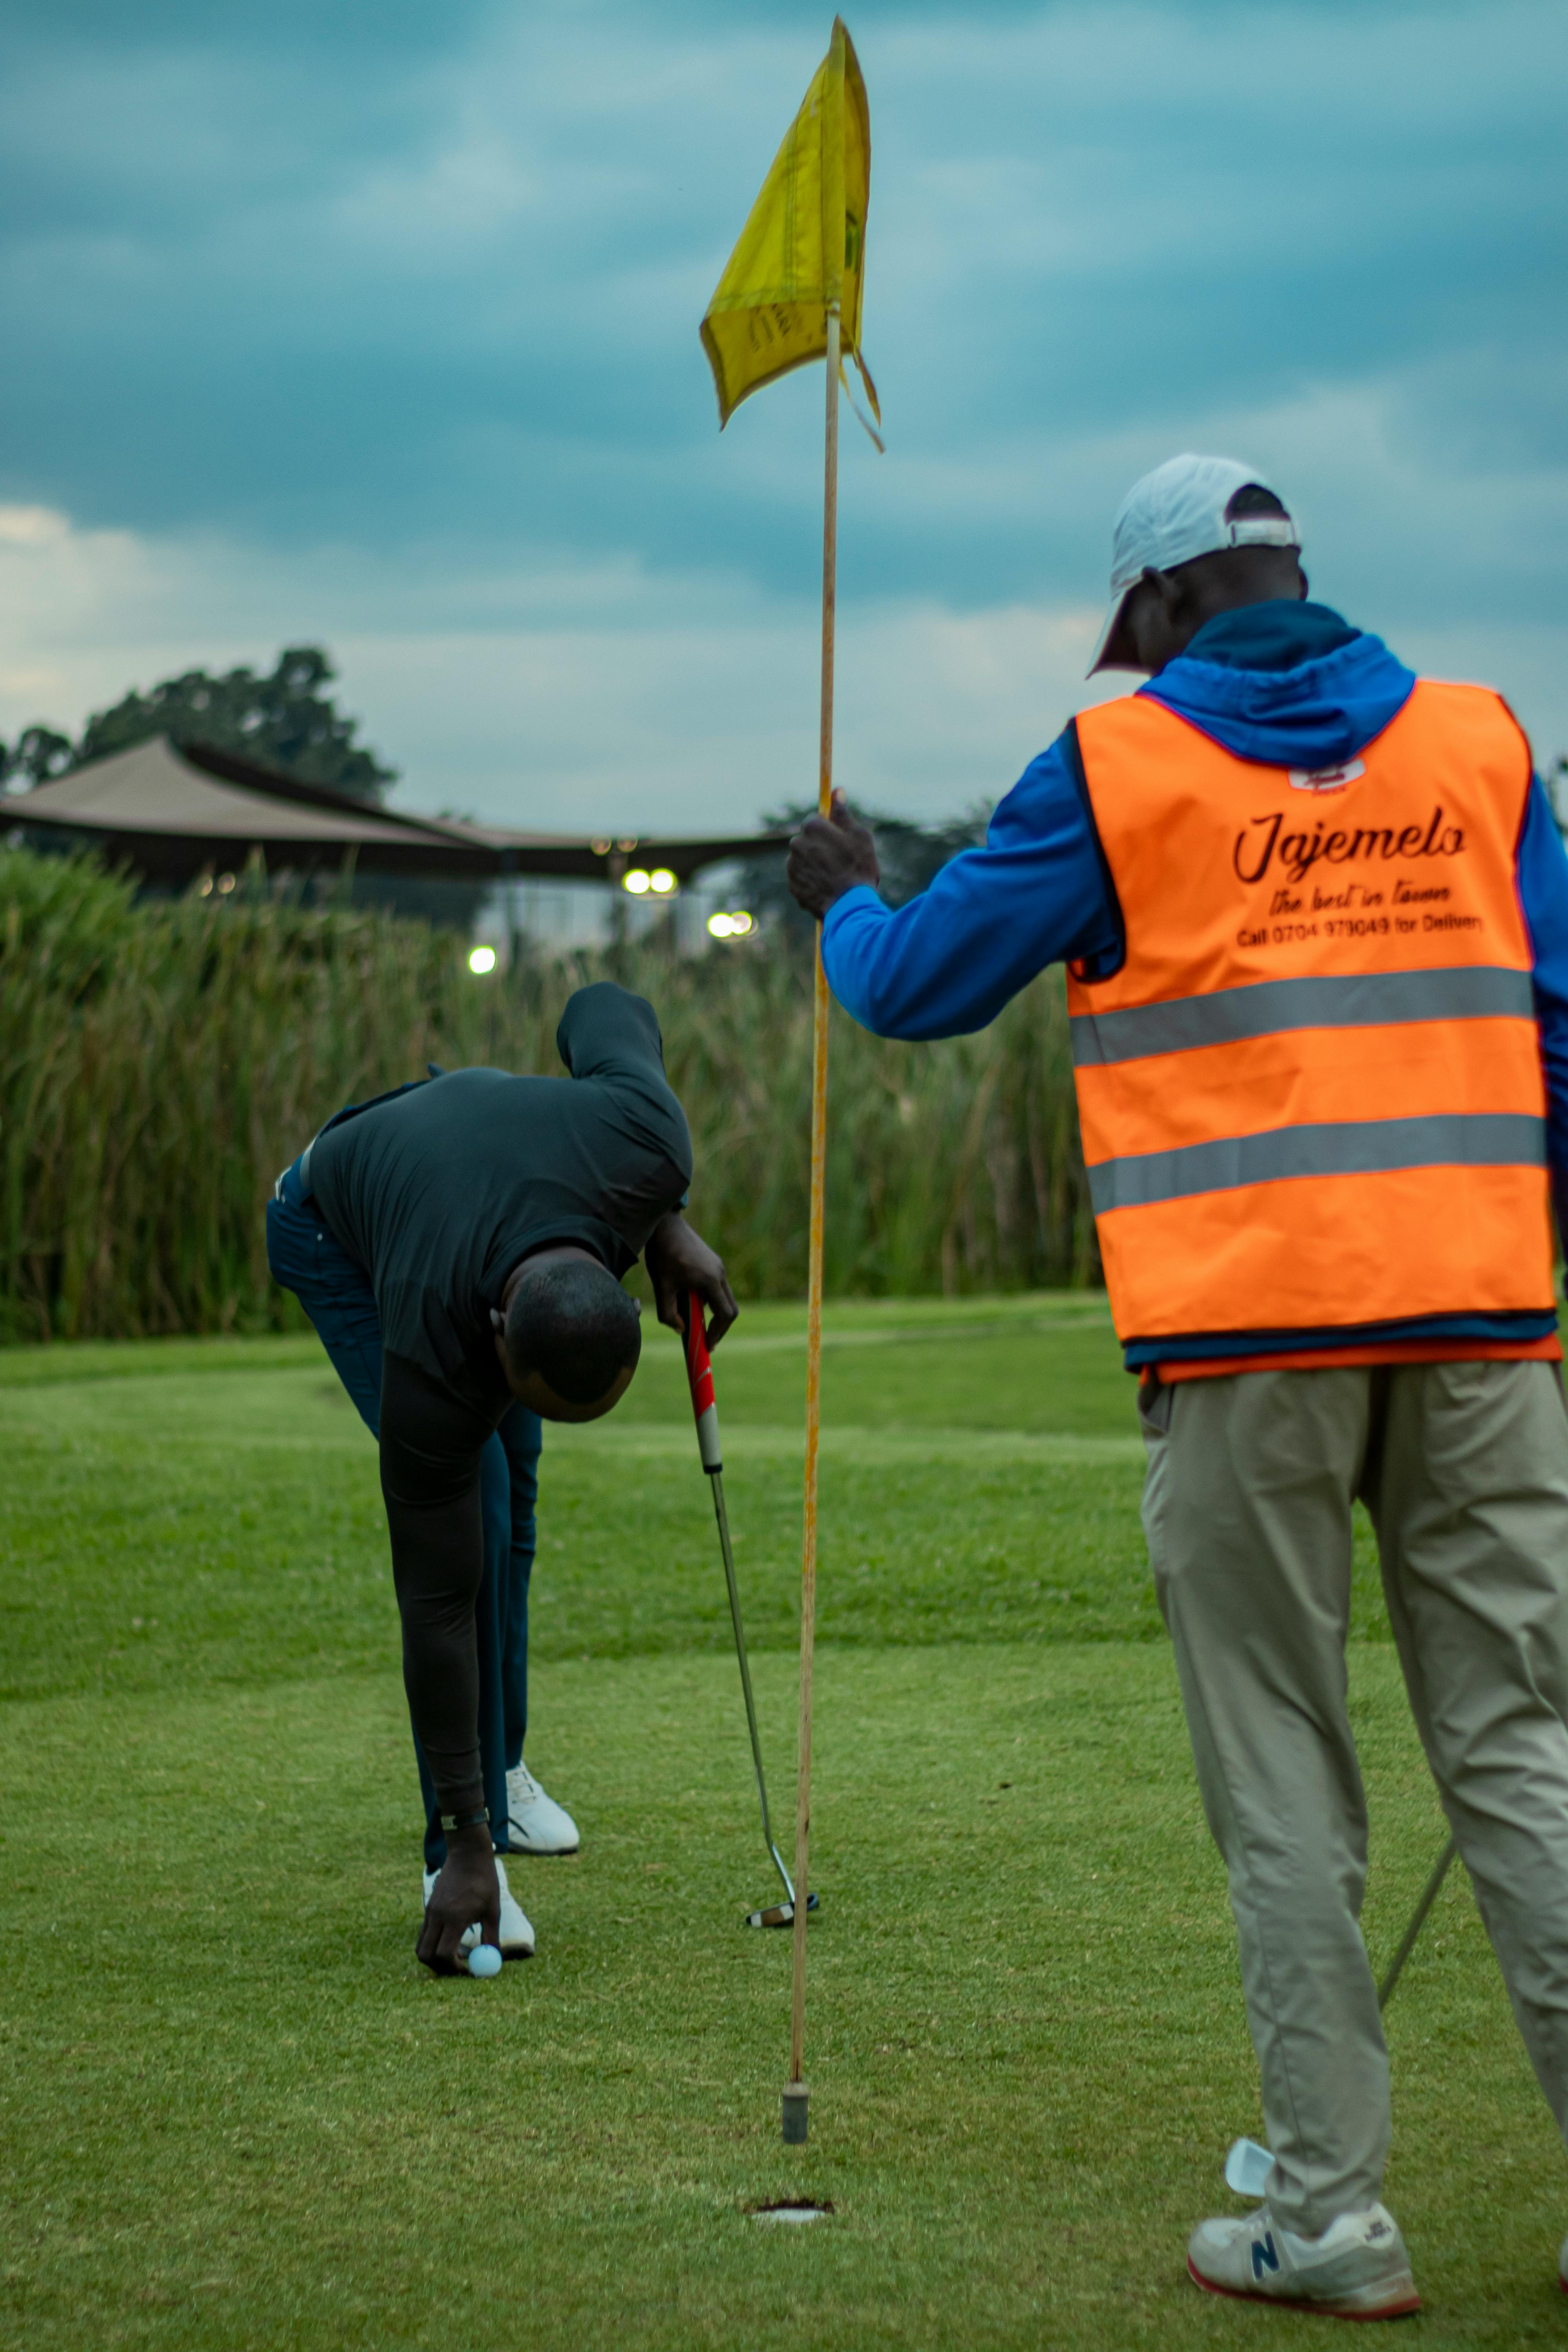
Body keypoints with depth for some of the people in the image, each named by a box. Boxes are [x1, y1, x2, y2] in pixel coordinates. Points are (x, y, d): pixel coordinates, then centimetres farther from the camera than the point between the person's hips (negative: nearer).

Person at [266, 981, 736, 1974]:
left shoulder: (646, 1143, -41)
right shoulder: (431, 1360, -43)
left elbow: (605, 1010, -16)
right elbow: (437, 1603, -35)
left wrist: (666, 1223, -18)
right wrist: (466, 1847, -32)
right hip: (338, 1231, -5)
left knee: (513, 1477, 10)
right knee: (471, 1493, -20)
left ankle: (499, 1762, 29)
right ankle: (476, 1830, -13)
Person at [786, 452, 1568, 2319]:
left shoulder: (1121, 765, 3)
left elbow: (919, 985, 11)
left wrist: (841, 897, 32)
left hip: (1247, 1339, -3)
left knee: (1285, 1786, 4)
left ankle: (1331, 2215, 5)